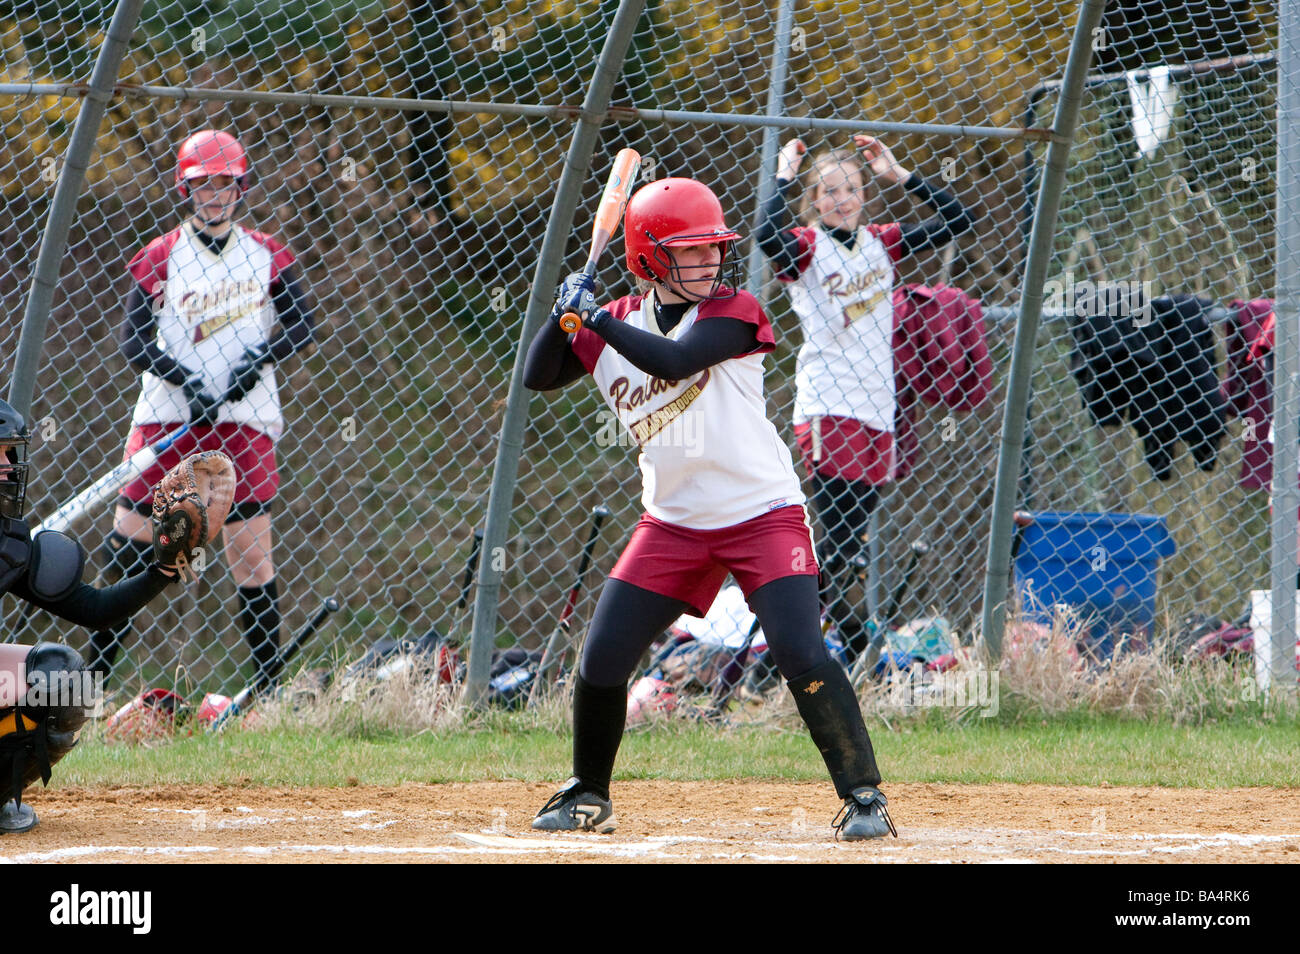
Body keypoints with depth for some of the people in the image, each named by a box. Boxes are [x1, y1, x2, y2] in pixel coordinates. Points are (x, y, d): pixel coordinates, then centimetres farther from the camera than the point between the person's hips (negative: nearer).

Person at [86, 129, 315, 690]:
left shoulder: (266, 255, 7)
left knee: (251, 548, -5)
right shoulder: (162, 258, 3)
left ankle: (271, 682, 1)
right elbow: (131, 340, -3)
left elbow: (303, 324, 7)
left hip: (244, 418, 0)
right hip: (168, 413, 0)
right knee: (128, 536, -5)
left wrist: (262, 356, -11)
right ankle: (94, 672, 3)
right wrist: (186, 380, -17)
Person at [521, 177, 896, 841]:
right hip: (673, 523, 4)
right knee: (601, 662, -1)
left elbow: (673, 360, -27)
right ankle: (587, 796, 20)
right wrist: (564, 313, -12)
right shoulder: (617, 325, 4)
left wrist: (594, 318, -21)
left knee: (804, 658, -18)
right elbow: (537, 378, 4)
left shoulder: (732, 313, -10)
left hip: (762, 513, -4)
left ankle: (863, 794, -6)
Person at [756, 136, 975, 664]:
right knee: (839, 546, -13)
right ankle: (852, 644, -13)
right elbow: (768, 236, -25)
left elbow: (957, 220, 14)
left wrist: (898, 174, 8)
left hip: (877, 411, 6)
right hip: (827, 410, -6)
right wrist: (785, 176, -12)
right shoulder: (805, 248, -2)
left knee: (851, 545, 6)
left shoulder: (881, 243, 14)